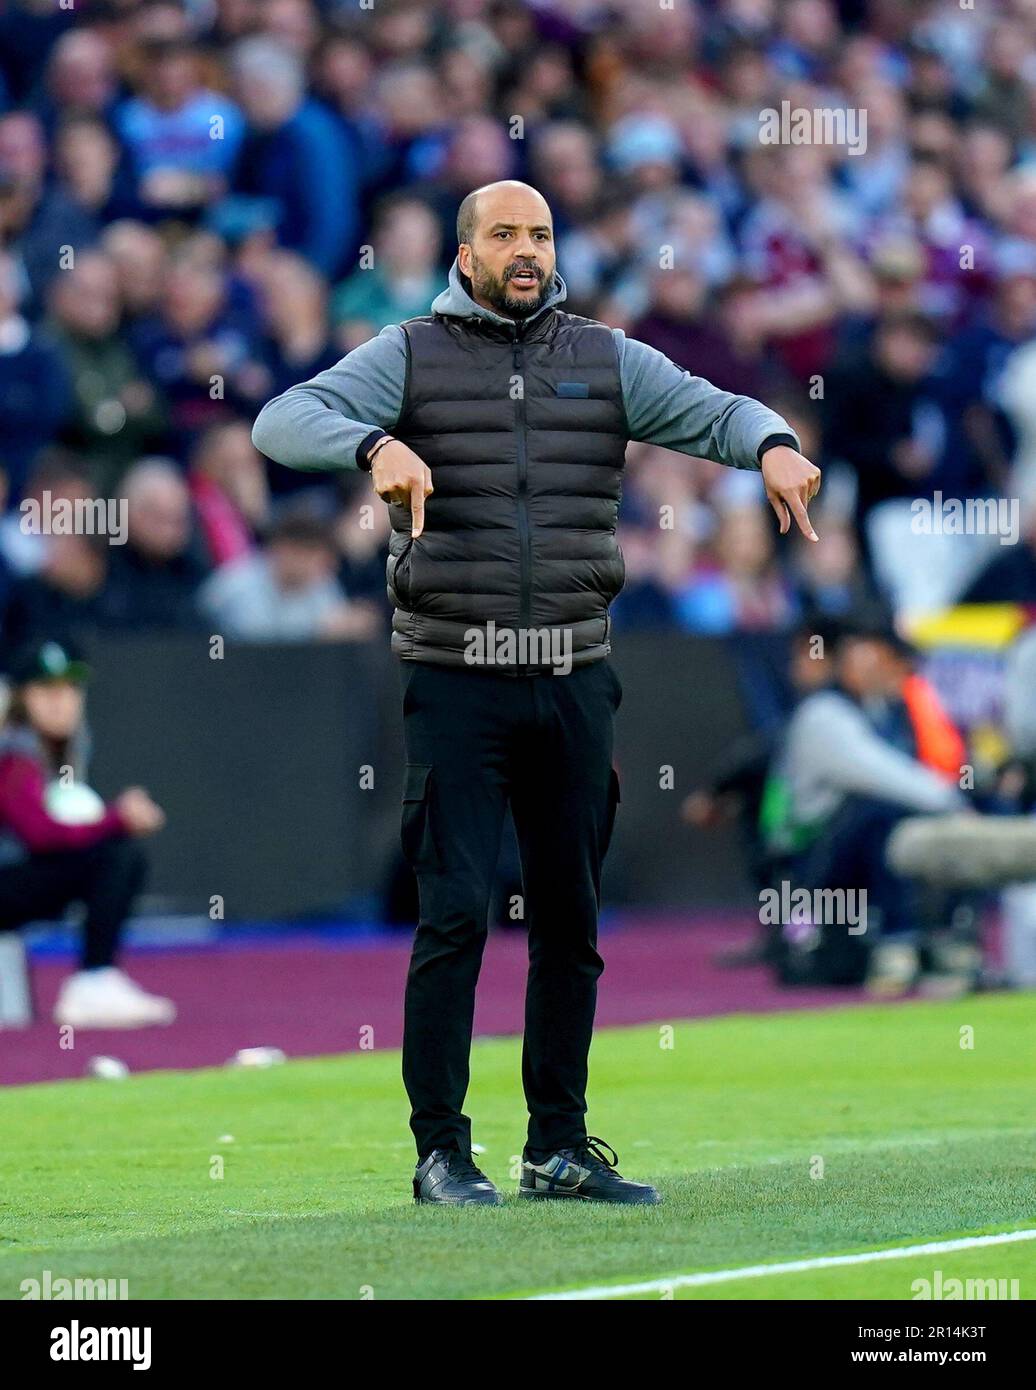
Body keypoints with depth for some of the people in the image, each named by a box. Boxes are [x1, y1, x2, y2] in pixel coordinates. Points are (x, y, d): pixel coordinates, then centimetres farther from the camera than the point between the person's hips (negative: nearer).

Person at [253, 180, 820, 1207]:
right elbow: (283, 420, -10)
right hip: (454, 684, -4)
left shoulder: (606, 360, 10)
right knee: (456, 911, -8)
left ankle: (560, 1148, 17)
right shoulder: (410, 357, 2)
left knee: (570, 918, 8)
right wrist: (375, 446, -30)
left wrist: (772, 445, -20)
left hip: (573, 680, 4)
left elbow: (716, 413, 4)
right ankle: (441, 1151, -2)